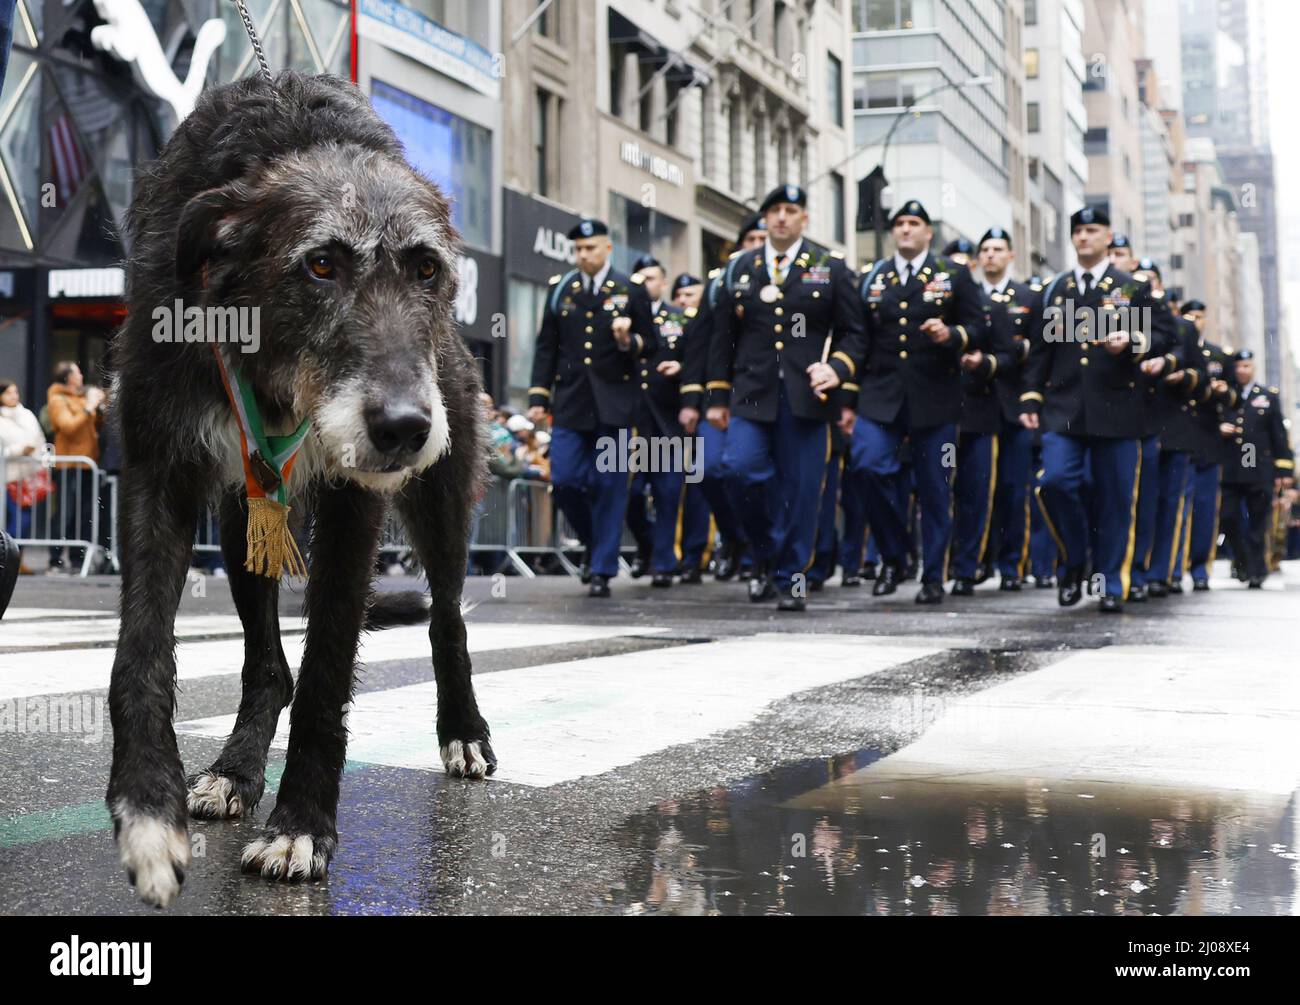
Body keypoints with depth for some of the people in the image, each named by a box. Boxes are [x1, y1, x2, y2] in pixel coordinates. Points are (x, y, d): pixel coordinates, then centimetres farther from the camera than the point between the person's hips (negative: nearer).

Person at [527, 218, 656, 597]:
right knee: (564, 480, -3)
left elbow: (649, 344, 7)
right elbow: (546, 346, 11)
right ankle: (595, 540, 23)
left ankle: (602, 569, 4)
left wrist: (629, 342, -16)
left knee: (609, 484, -2)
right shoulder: (559, 288, 11)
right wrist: (538, 397, 5)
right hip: (570, 402, 2)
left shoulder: (632, 289, 5)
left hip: (613, 403, -2)